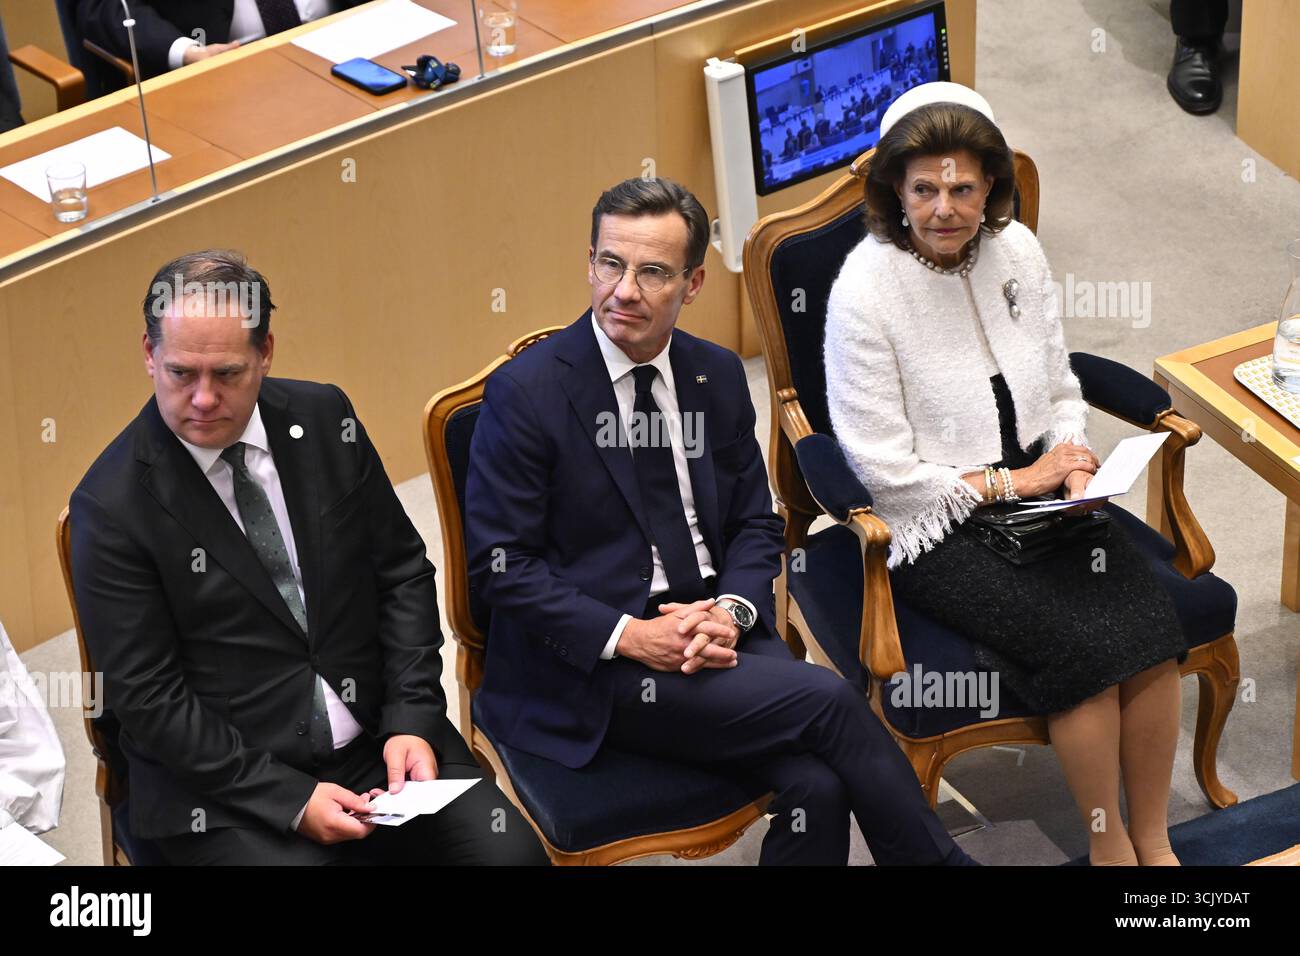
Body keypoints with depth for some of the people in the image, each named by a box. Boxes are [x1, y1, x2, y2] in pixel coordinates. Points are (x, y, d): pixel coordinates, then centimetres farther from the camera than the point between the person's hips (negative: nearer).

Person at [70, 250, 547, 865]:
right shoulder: (111, 506, -10)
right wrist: (289, 799, -16)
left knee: (510, 851, -17)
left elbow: (402, 571, 10)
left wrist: (413, 719, -3)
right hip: (225, 786, -3)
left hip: (380, 743, 3)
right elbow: (145, 698, -10)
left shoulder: (324, 419, 3)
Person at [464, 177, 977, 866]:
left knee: (817, 785, -24)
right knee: (827, 699, -22)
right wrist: (629, 635, -19)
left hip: (714, 630, 5)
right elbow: (499, 564, -10)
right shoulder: (524, 393, -9)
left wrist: (731, 613, -8)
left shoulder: (718, 376, 8)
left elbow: (755, 525, 14)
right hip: (589, 667, -5)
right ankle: (935, 858, -6)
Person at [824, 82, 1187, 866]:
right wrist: (1012, 482, -13)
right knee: (1084, 642, -23)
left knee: (1150, 618, -17)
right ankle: (1108, 844, -2)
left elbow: (1060, 388, 13)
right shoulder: (864, 293, -16)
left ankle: (1154, 842, -2)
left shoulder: (1017, 250, 1)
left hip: (1038, 490, 6)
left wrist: (1073, 462, -7)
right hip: (936, 526, -5)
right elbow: (888, 470, -15)